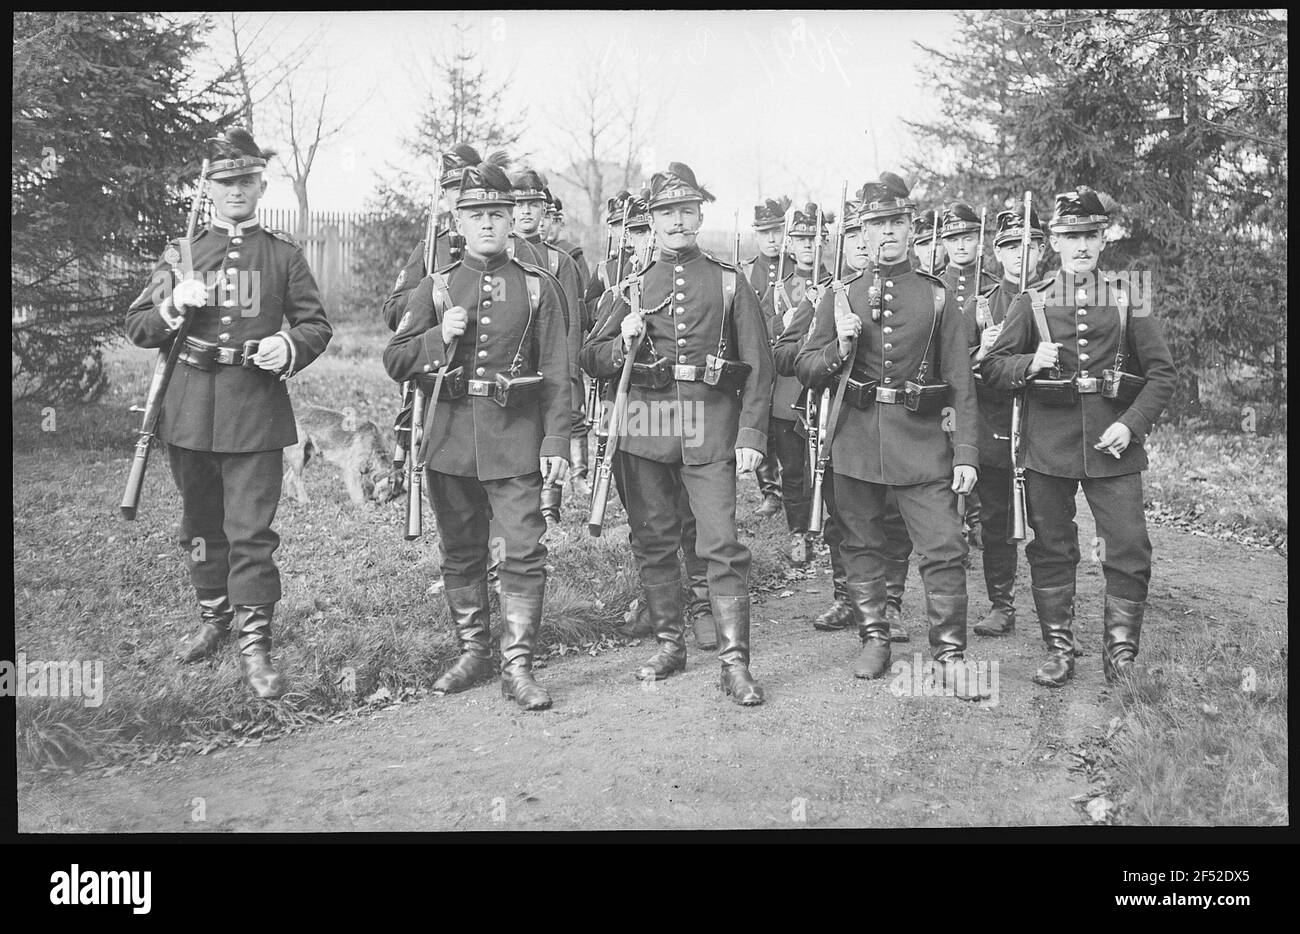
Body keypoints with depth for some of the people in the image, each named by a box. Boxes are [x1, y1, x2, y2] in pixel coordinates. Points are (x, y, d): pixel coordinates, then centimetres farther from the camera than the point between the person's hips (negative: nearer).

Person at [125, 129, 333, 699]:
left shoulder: (284, 254, 7)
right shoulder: (180, 252, 10)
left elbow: (317, 325, 8)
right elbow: (137, 328, 9)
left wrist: (289, 347, -14)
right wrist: (174, 305, -11)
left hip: (256, 409, -3)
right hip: (189, 409, 3)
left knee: (251, 530, -7)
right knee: (199, 523, 15)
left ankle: (254, 647, -1)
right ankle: (213, 618, 34)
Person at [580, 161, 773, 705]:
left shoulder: (730, 283, 9)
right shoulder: (634, 287, 14)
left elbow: (758, 365, 5)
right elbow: (592, 362, 15)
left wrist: (751, 434, -5)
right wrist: (623, 342, -6)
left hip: (710, 427, -2)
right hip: (644, 427, 3)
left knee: (722, 544, -8)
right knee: (653, 543, 8)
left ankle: (735, 661, -5)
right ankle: (669, 644, 23)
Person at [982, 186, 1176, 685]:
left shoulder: (1128, 298, 6)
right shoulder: (1032, 302, 6)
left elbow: (1162, 372, 5)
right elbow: (992, 367, 5)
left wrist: (1132, 424, -9)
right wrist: (1031, 363, -15)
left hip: (1113, 443, 0)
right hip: (1048, 447, 0)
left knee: (1130, 551, -4)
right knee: (1051, 553, 7)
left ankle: (1120, 651, 13)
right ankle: (1058, 651, 20)